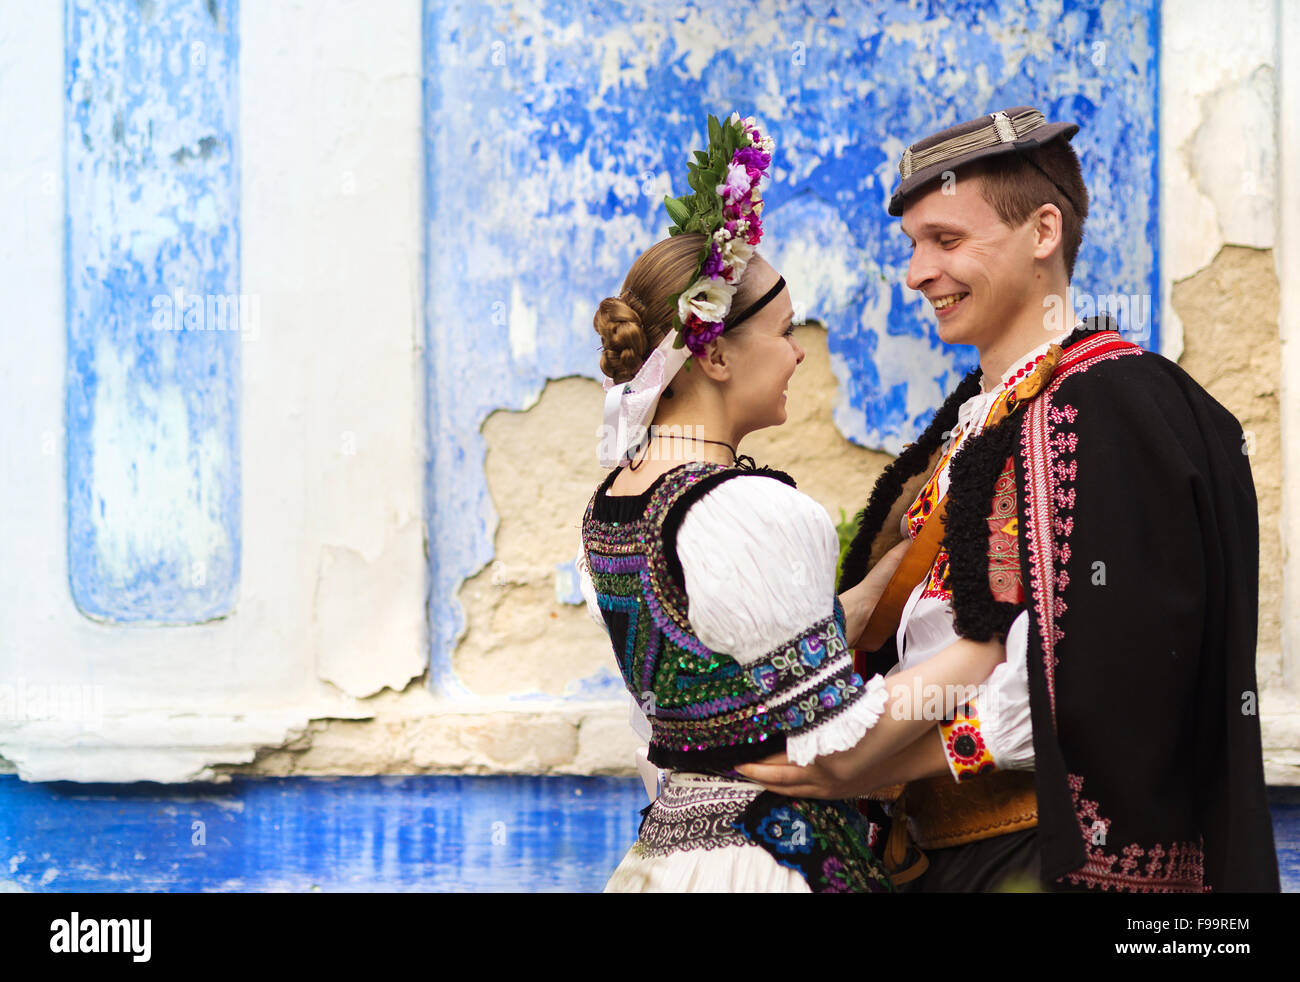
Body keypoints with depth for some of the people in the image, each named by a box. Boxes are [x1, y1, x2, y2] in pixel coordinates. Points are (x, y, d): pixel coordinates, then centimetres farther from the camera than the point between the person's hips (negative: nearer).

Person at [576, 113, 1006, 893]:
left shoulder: (610, 507, 7)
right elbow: (838, 740, -19)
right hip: (780, 858, -9)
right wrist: (990, 643, -10)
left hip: (672, 841, 9)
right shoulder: (747, 509, -20)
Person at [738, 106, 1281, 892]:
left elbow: (1102, 661, -21)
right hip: (939, 843, 8)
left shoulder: (1106, 401, -12)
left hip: (1053, 855, -8)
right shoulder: (975, 419, 16)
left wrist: (894, 760, -19)